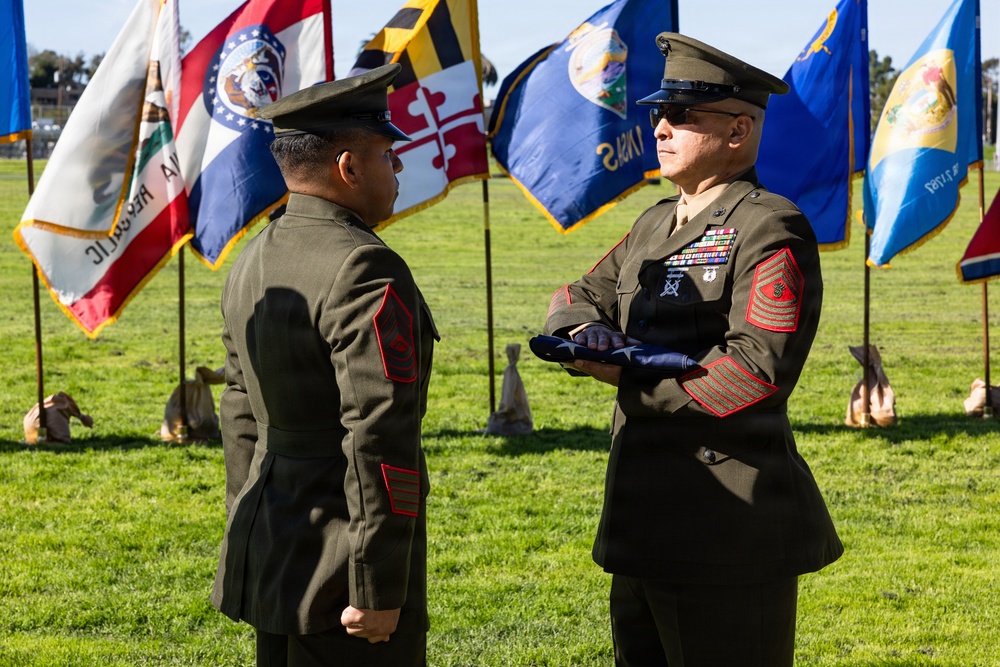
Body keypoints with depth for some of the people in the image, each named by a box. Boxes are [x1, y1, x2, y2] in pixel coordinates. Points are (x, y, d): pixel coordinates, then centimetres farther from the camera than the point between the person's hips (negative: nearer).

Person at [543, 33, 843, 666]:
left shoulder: (771, 228, -12)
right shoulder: (655, 225, 17)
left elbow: (759, 369, -22)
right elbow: (577, 298, 23)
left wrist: (629, 375, -15)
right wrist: (584, 328, -3)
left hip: (731, 528, -9)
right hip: (647, 518, 9)